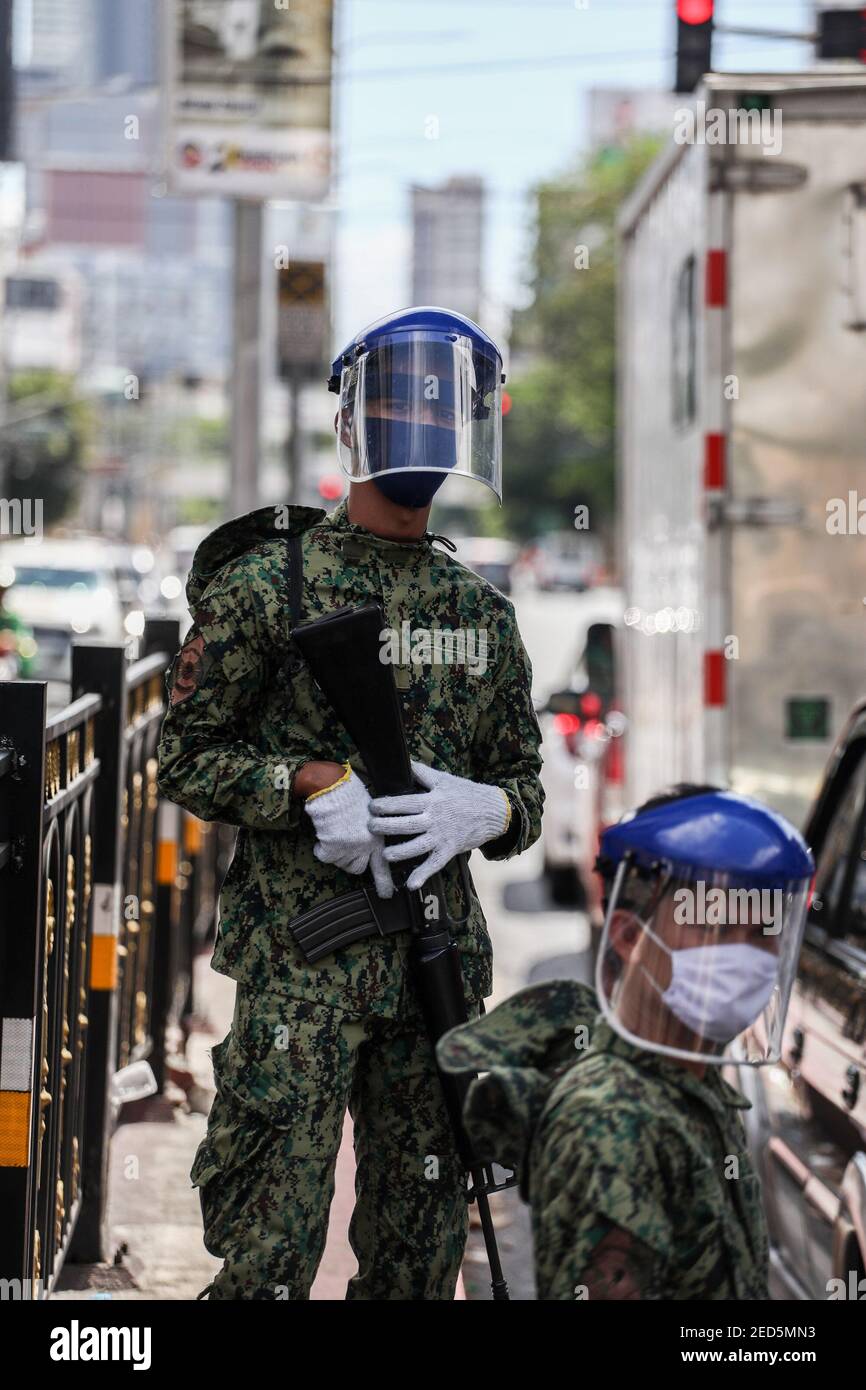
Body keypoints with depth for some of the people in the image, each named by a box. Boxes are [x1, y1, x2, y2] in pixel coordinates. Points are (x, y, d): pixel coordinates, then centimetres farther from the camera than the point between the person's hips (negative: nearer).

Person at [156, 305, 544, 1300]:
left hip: (441, 953, 5)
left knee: (421, 1251, 10)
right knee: (270, 1252, -6)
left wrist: (484, 810, -9)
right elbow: (187, 758, -2)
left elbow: (524, 783, 15)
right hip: (300, 960, -5)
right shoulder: (266, 583, -2)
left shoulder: (484, 611, 13)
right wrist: (317, 785, -17)